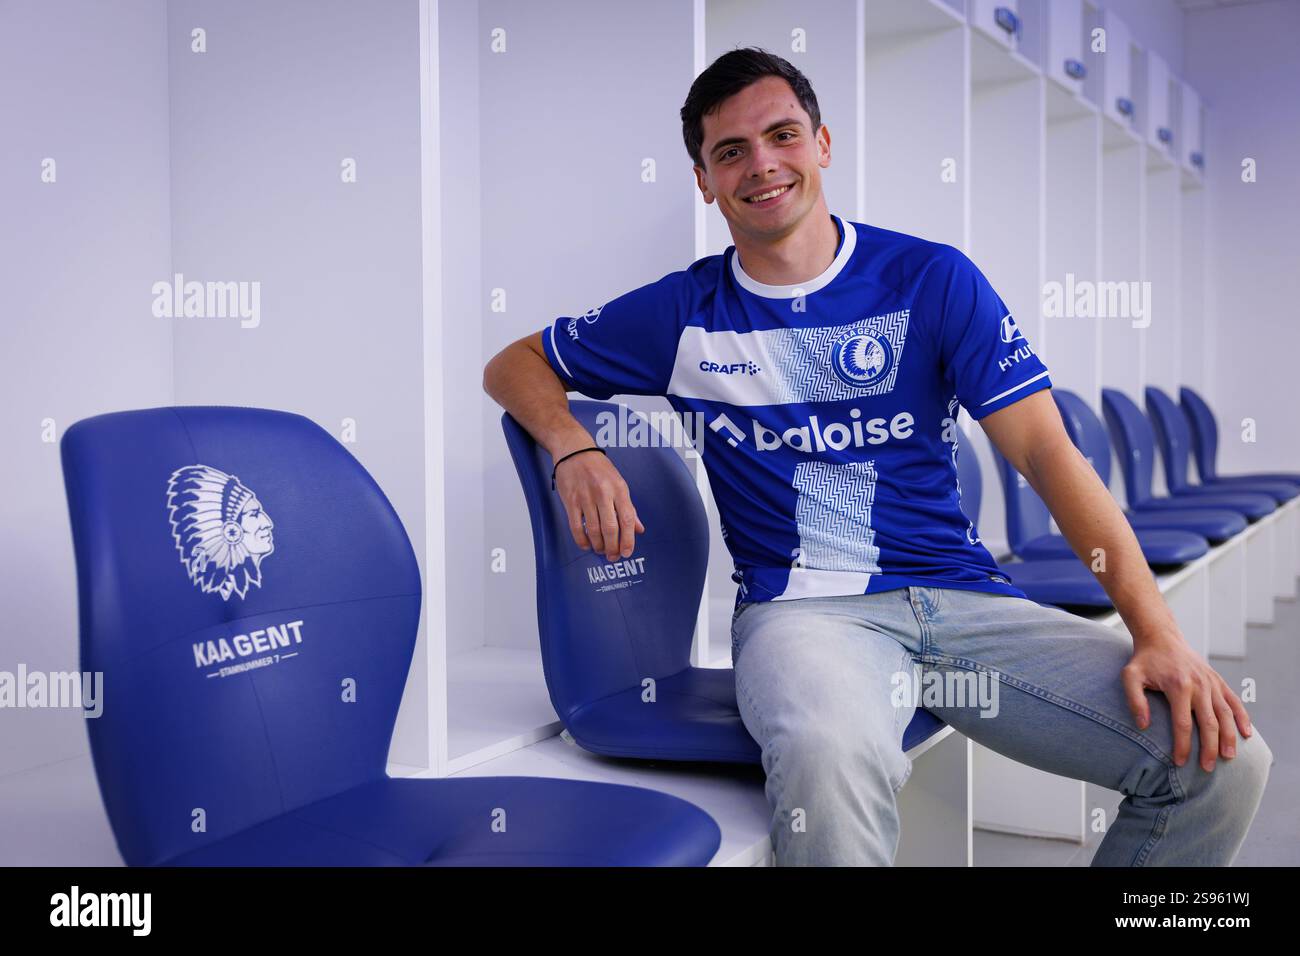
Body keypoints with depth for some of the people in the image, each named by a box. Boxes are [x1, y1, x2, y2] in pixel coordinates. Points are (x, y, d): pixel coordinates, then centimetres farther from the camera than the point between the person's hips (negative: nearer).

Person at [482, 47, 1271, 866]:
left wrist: (1160, 633, -11)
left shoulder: (933, 278, 6)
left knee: (1222, 757, -16)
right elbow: (515, 365, 18)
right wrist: (575, 450, -5)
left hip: (966, 593, 3)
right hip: (803, 606, -2)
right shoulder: (685, 313, 8)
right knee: (830, 756, -40)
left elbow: (1049, 453, 0)